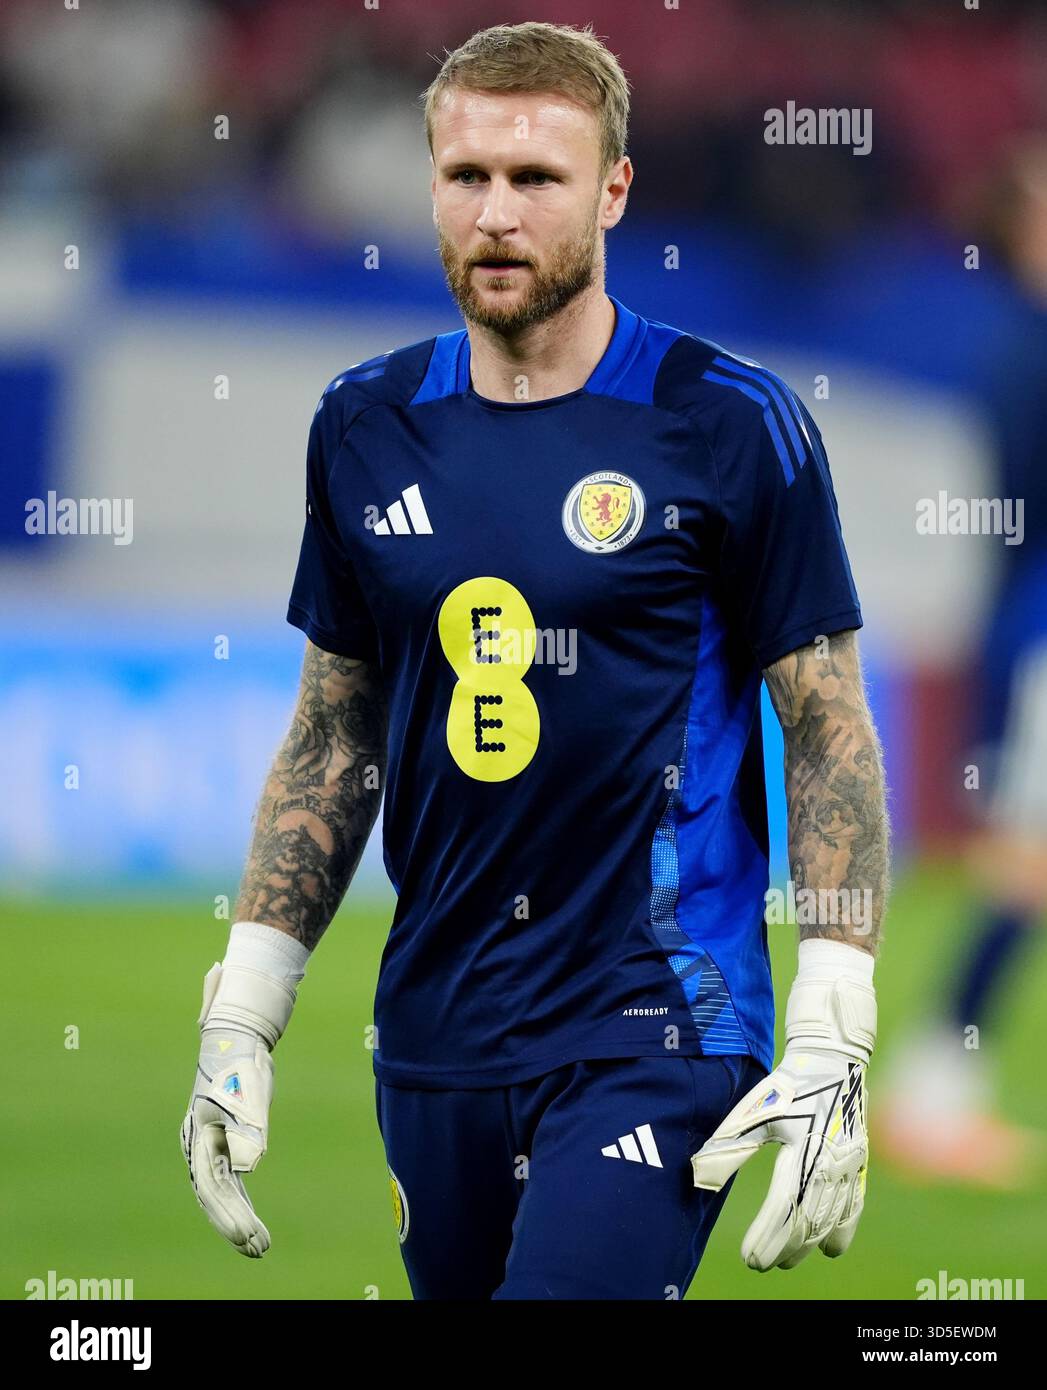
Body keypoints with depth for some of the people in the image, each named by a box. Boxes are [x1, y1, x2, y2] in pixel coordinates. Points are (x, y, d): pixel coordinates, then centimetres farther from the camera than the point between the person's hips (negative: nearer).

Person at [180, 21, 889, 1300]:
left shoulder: (730, 425, -6)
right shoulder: (365, 427, 8)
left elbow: (830, 737, -3)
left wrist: (830, 1050, -10)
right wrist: (240, 1015, 11)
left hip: (657, 1024, -5)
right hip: (436, 1033, 5)